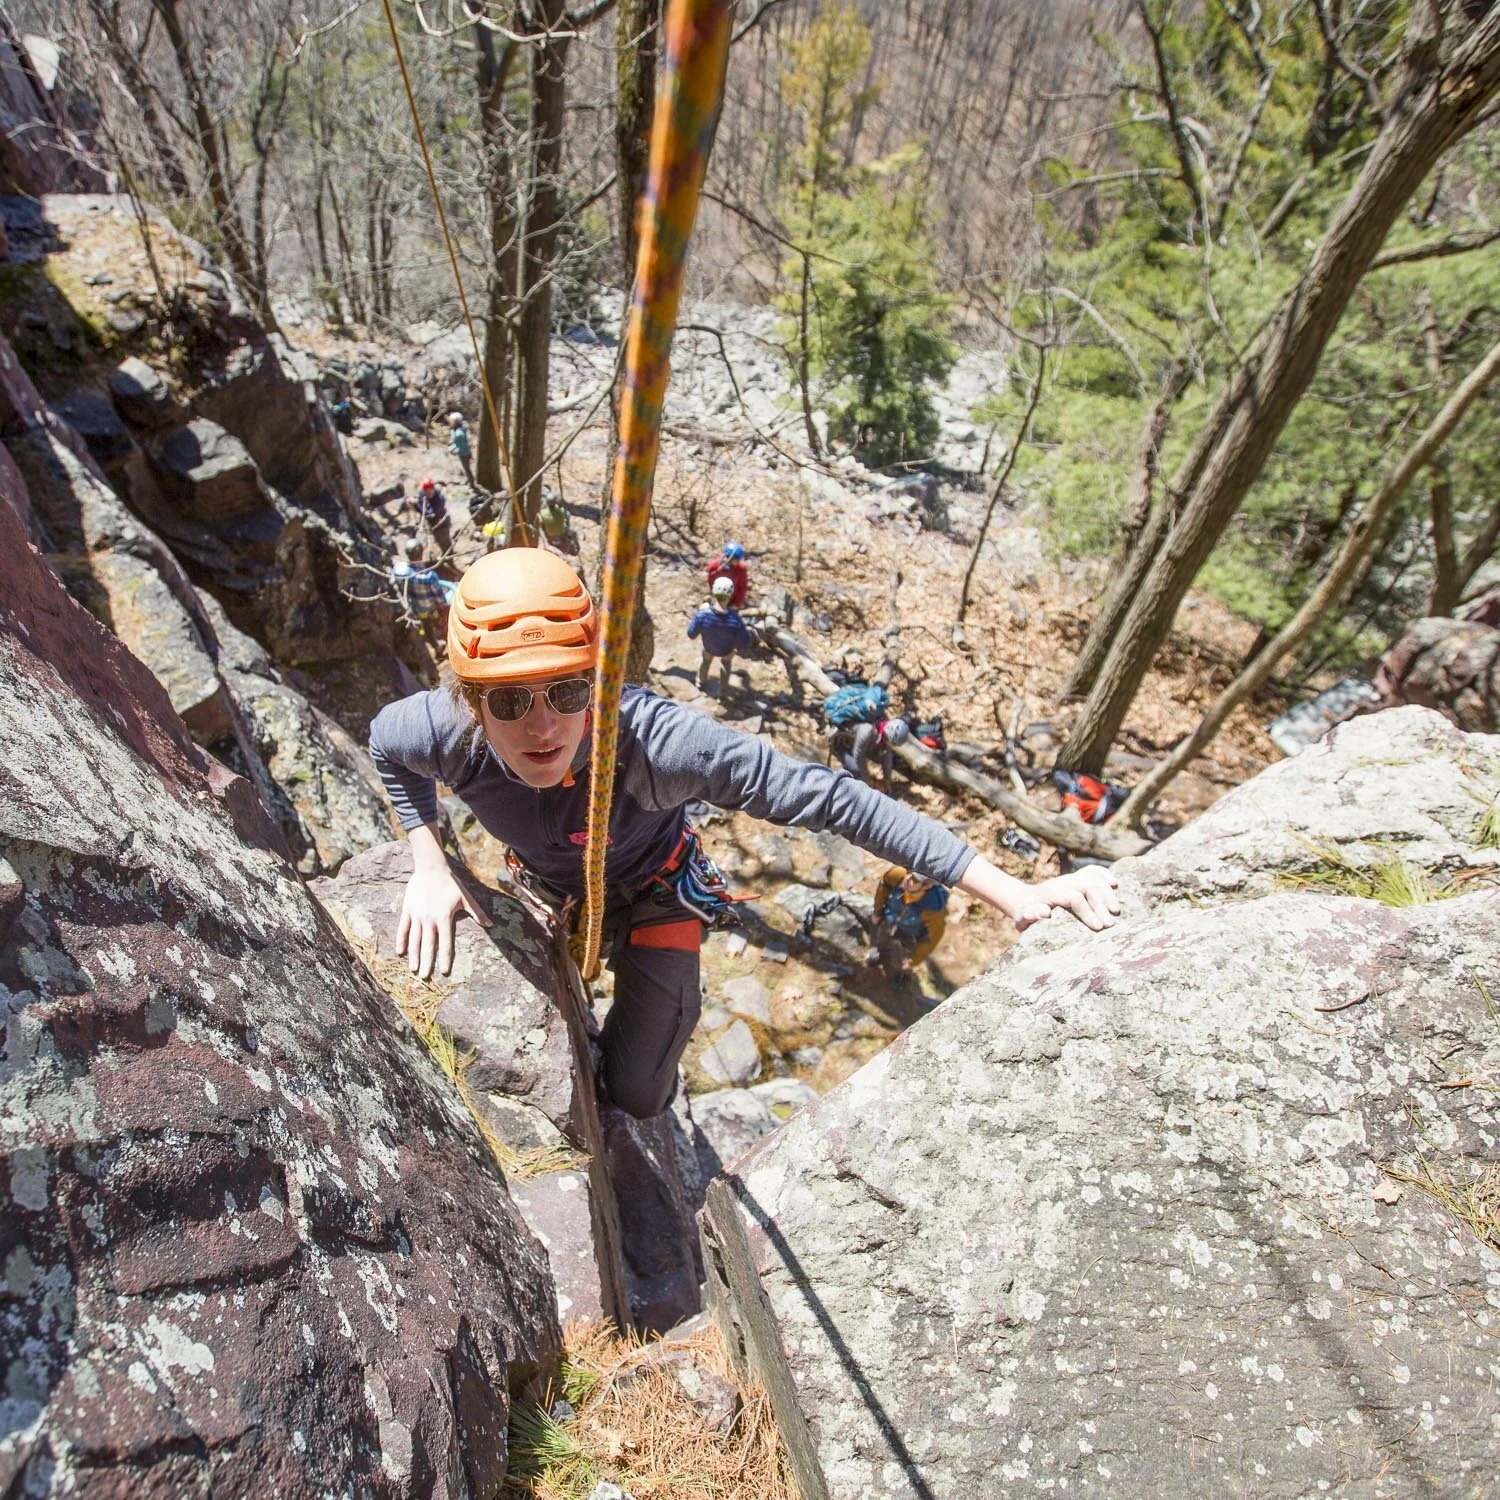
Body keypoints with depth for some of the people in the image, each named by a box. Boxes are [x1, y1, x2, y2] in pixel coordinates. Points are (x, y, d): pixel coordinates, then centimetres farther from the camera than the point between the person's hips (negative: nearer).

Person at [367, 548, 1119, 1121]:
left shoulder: (654, 741, -46)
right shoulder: (443, 734, -34)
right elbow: (383, 737, -7)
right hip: (549, 889, 3)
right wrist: (429, 866, -15)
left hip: (651, 889, -3)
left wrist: (1013, 892, -47)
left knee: (639, 1095, 6)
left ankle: (624, 1051, 43)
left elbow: (831, 797, -45)